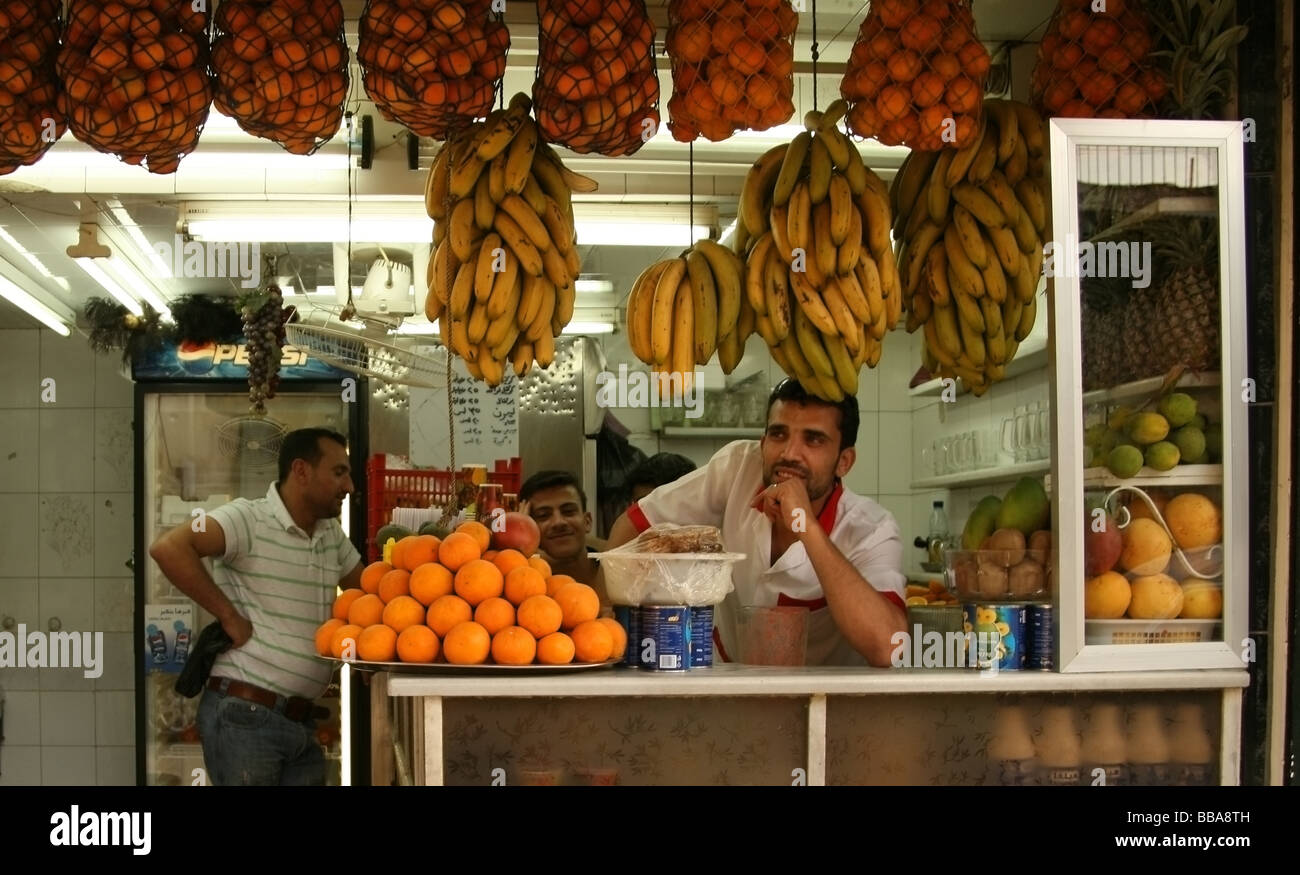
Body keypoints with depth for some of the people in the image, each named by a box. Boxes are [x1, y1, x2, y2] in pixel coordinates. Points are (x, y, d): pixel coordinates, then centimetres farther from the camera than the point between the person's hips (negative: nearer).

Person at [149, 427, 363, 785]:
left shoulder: (331, 534, 14)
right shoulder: (248, 519, -12)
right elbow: (168, 548, -25)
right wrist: (230, 617, -21)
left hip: (302, 720, 8)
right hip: (244, 715, -8)